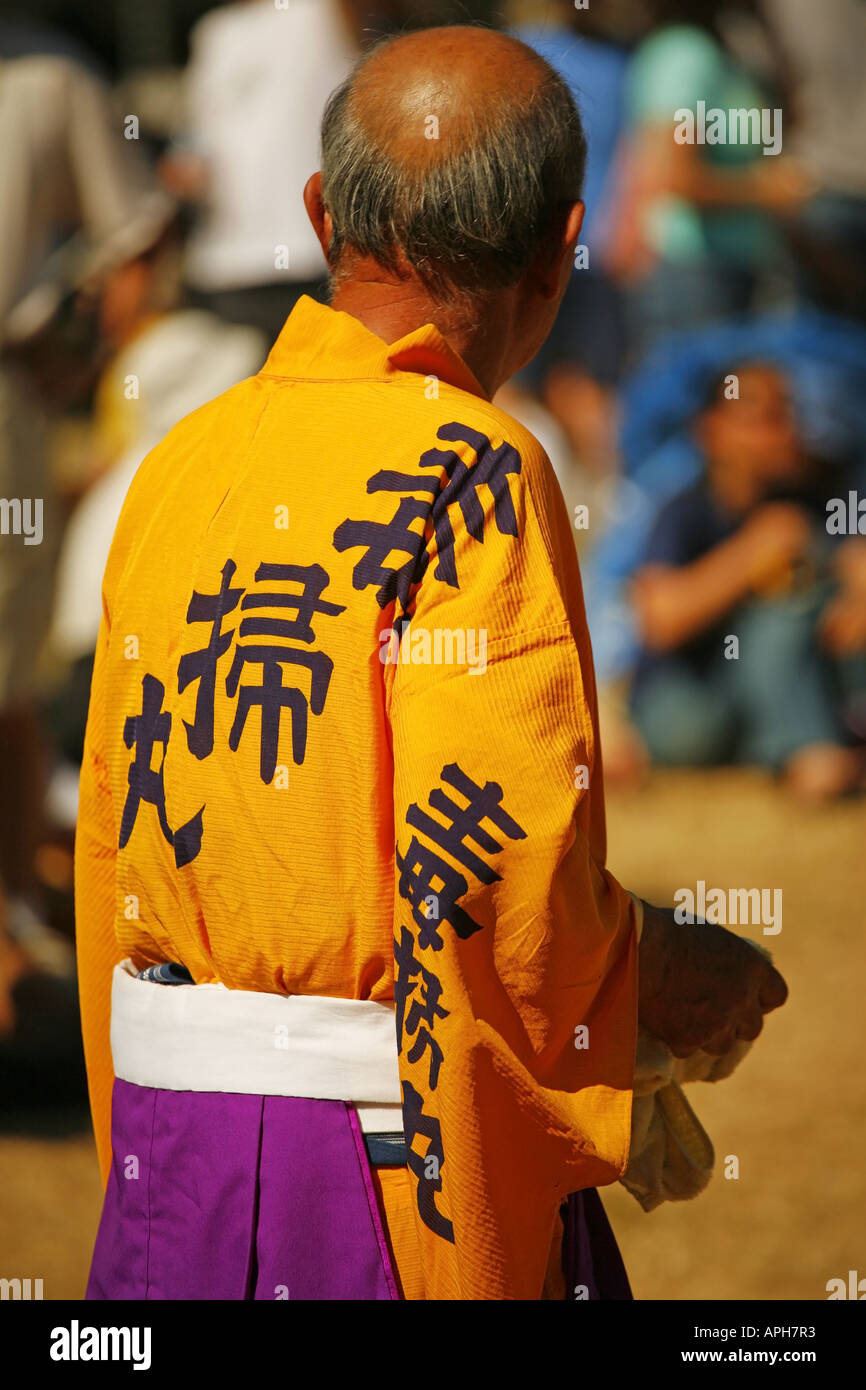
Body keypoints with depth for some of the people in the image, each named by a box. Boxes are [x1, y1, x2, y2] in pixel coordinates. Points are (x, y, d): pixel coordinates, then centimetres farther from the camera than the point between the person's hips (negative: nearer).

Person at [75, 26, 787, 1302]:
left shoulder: (179, 466, 8)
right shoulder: (472, 474, -13)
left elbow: (115, 838, 13)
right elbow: (501, 873, -18)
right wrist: (675, 982, 0)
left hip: (164, 1149, 7)